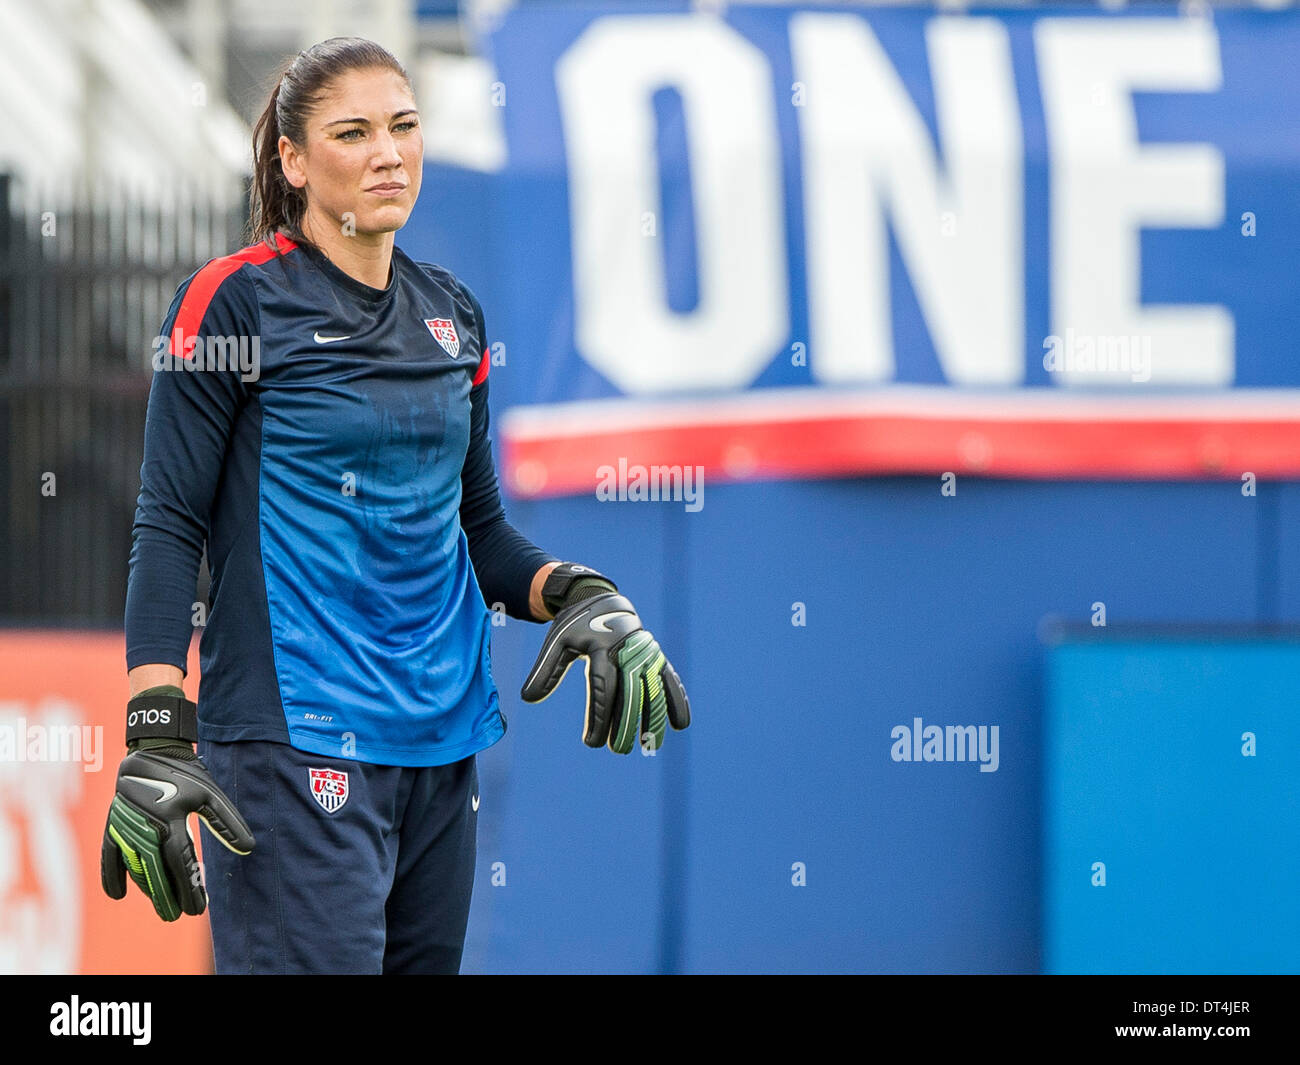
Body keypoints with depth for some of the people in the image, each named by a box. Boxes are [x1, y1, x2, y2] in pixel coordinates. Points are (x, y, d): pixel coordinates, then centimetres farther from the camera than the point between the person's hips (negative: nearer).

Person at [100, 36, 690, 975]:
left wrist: (580, 597, 0)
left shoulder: (452, 313, 14)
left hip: (443, 736, 7)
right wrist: (156, 735, -17)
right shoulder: (234, 301, -5)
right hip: (293, 734, -7)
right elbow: (170, 525, -8)